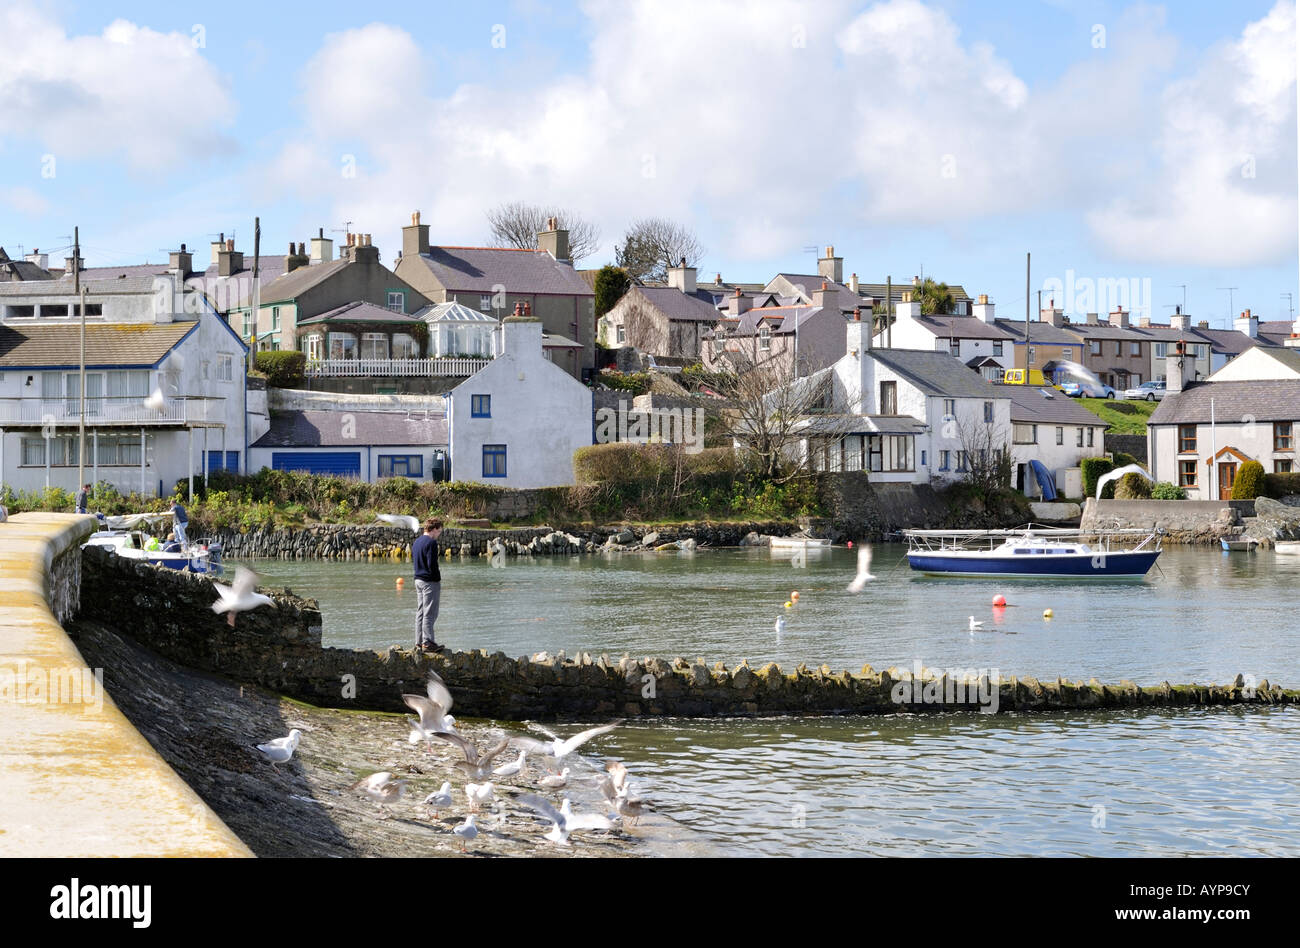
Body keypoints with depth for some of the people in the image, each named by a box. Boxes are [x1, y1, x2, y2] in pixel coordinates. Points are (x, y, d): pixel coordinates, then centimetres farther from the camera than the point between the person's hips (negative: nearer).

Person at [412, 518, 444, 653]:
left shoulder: (416, 542, 14)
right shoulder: (431, 543, -15)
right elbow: (432, 564, -21)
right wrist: (438, 578, -10)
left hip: (418, 580, 9)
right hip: (430, 581, -9)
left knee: (420, 612, 13)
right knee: (430, 614, -5)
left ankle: (419, 642, 15)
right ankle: (428, 643, -6)